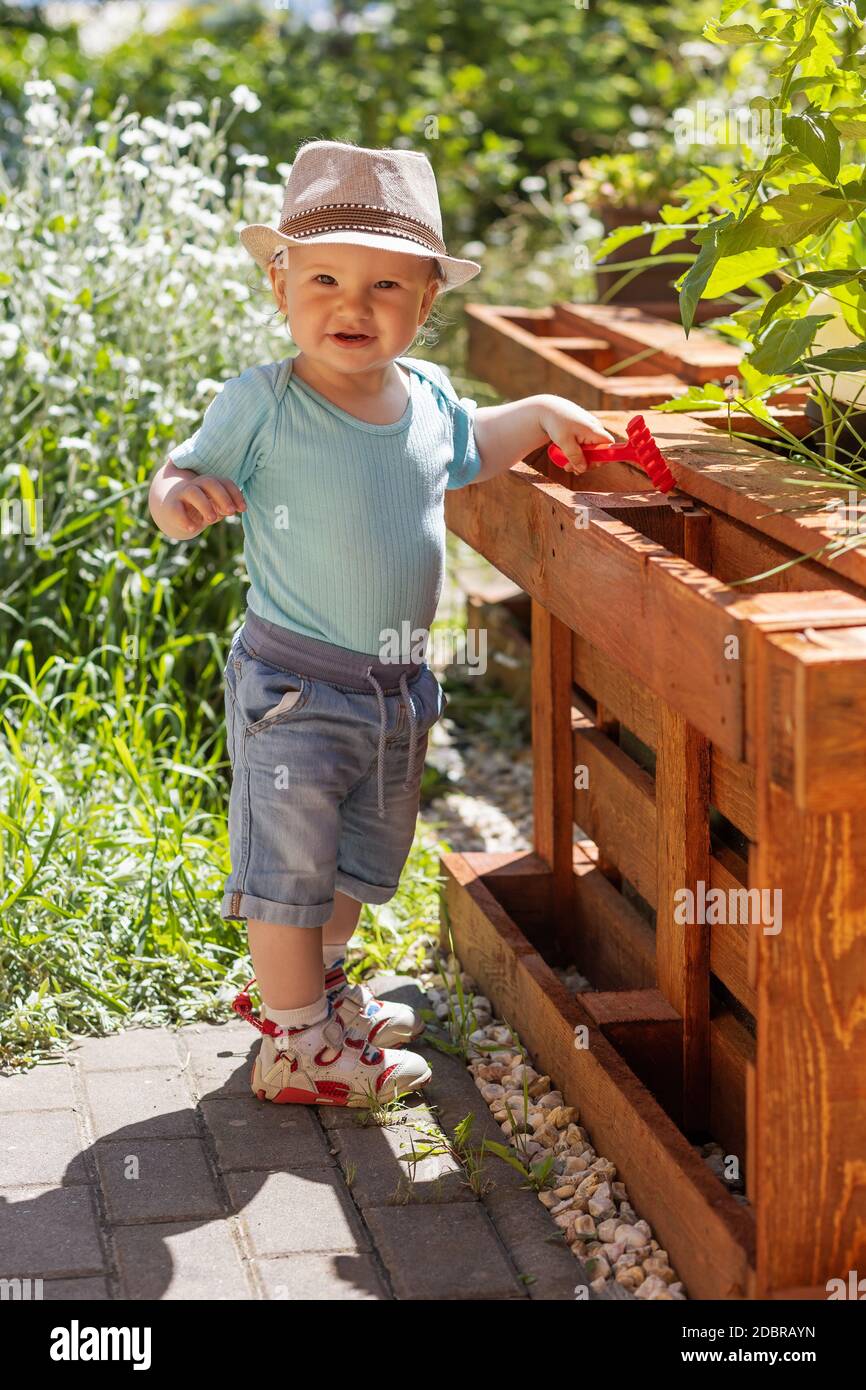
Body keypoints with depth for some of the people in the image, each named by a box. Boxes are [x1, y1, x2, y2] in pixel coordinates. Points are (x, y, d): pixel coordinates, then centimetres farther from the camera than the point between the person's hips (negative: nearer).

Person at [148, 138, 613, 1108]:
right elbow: (186, 480, -9)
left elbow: (465, 454, 24)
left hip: (399, 685, 7)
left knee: (360, 859, 22)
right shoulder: (260, 404, -16)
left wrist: (537, 414, 13)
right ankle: (296, 1045, 16)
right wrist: (179, 496, -31)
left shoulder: (428, 397, 2)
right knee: (291, 862, 2)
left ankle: (314, 987, 44)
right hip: (293, 685, -7)